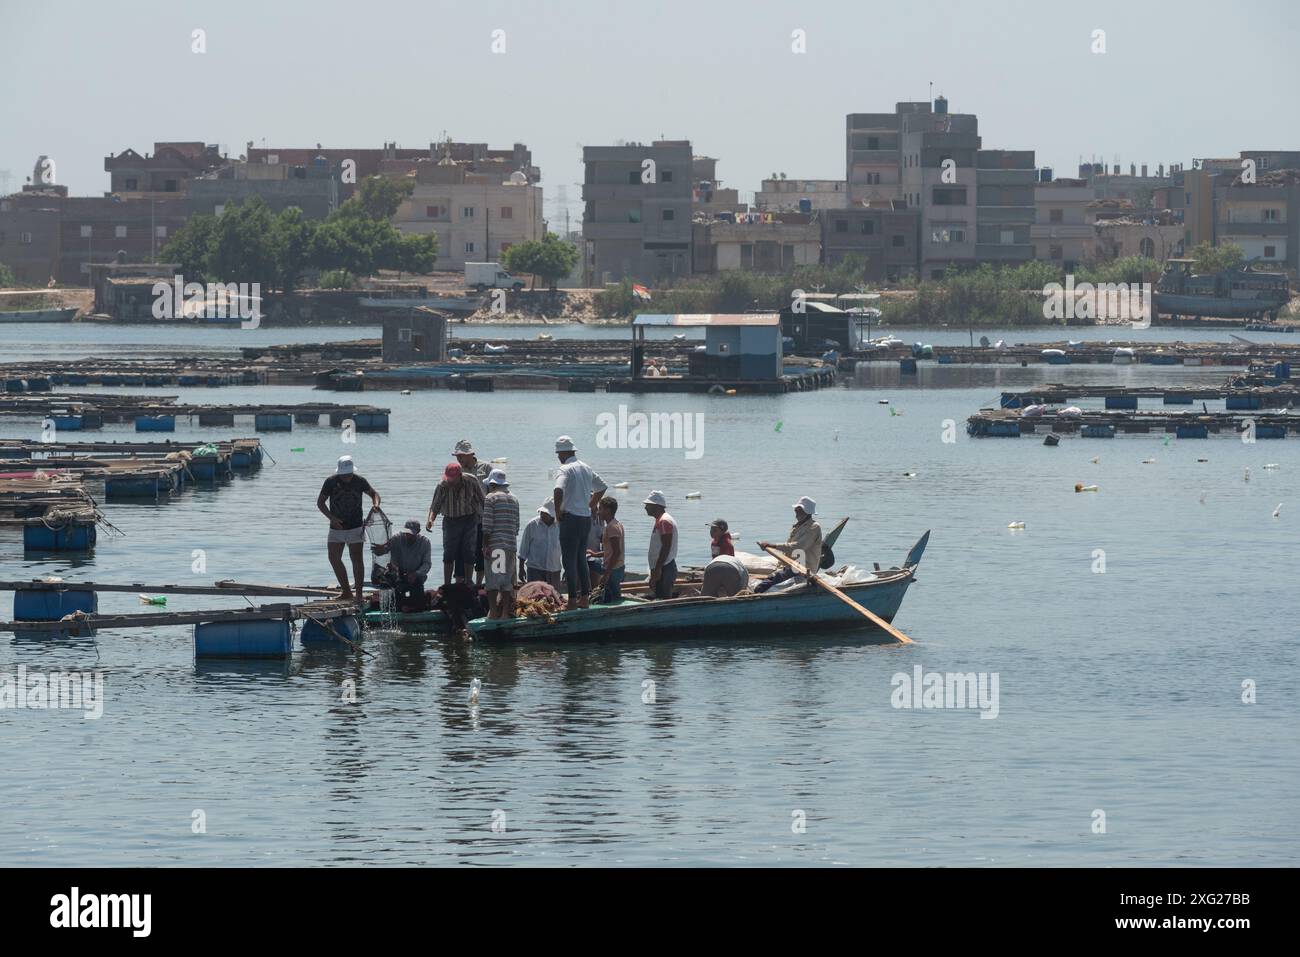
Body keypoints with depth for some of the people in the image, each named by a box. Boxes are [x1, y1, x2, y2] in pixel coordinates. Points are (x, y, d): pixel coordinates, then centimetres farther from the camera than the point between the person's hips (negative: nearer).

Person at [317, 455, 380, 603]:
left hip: (355, 527, -2)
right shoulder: (331, 482, -8)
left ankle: (359, 594, -4)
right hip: (336, 527, 2)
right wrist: (331, 517, -16)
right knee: (334, 558, 1)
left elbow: (373, 493, 8)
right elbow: (320, 502, -2)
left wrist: (376, 503, -15)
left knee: (357, 558, -7)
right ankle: (346, 592, 12)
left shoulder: (359, 481, -7)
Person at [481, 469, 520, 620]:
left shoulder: (490, 498, -5)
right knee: (507, 579, 8)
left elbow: (487, 525, -10)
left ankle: (493, 612, -8)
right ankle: (506, 612, 6)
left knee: (492, 580, -3)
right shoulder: (514, 500, 14)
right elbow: (516, 526, 15)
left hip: (494, 544, -6)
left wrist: (485, 546, -9)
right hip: (510, 544, 6)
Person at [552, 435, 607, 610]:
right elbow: (601, 488, 25)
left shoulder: (565, 469, -13)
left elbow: (559, 490, -31)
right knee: (581, 559, 15)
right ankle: (584, 598, 16)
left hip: (570, 519, -8)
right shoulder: (586, 468, 12)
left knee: (570, 560, -3)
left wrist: (558, 512, -17)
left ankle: (572, 600, -4)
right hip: (586, 518, 8)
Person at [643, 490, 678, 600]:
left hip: (664, 569, -11)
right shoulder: (660, 521, 19)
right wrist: (654, 571, 23)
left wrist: (657, 569, -23)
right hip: (661, 569, 11)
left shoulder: (664, 521, -15)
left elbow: (666, 547, -22)